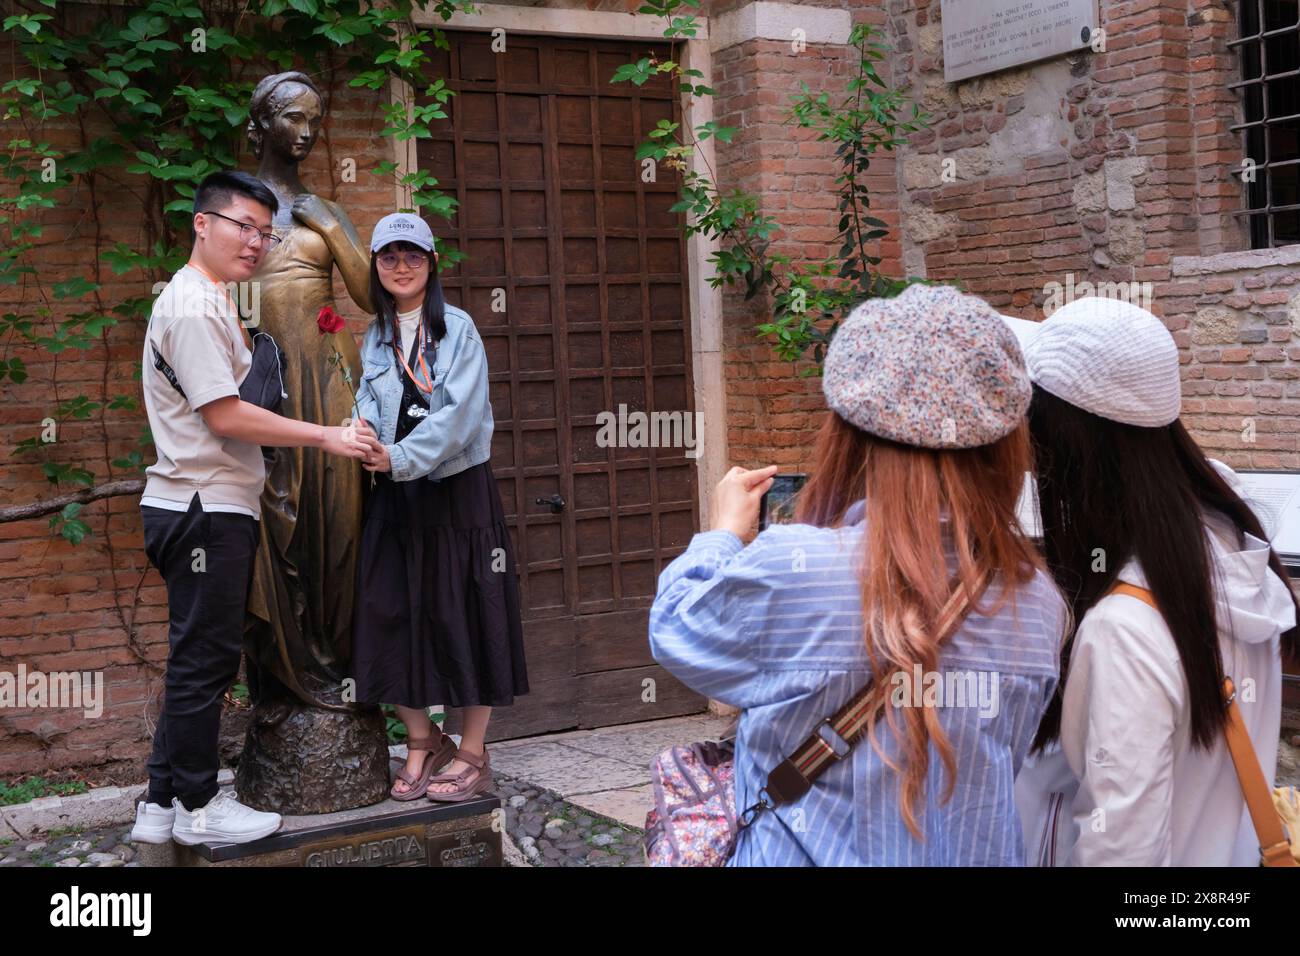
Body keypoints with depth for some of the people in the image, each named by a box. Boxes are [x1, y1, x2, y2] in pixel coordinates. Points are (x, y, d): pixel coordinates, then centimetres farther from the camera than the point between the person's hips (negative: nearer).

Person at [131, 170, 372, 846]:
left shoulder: (210, 303, 20)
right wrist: (325, 437, -14)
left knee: (200, 659, 13)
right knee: (205, 658, -2)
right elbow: (224, 415, -19)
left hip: (214, 508, 10)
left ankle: (161, 805, 20)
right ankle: (196, 806, 8)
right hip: (203, 510, -10)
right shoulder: (193, 306, -13)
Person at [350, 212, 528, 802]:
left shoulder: (458, 328, -5)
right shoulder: (375, 338, 11)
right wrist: (364, 432, -22)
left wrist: (399, 458, -22)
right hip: (395, 498, 5)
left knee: (465, 615, 0)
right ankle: (423, 742, 21)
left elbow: (459, 414, -15)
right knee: (390, 615, 3)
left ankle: (472, 754, 12)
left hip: (458, 489, -4)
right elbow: (369, 401, 2)